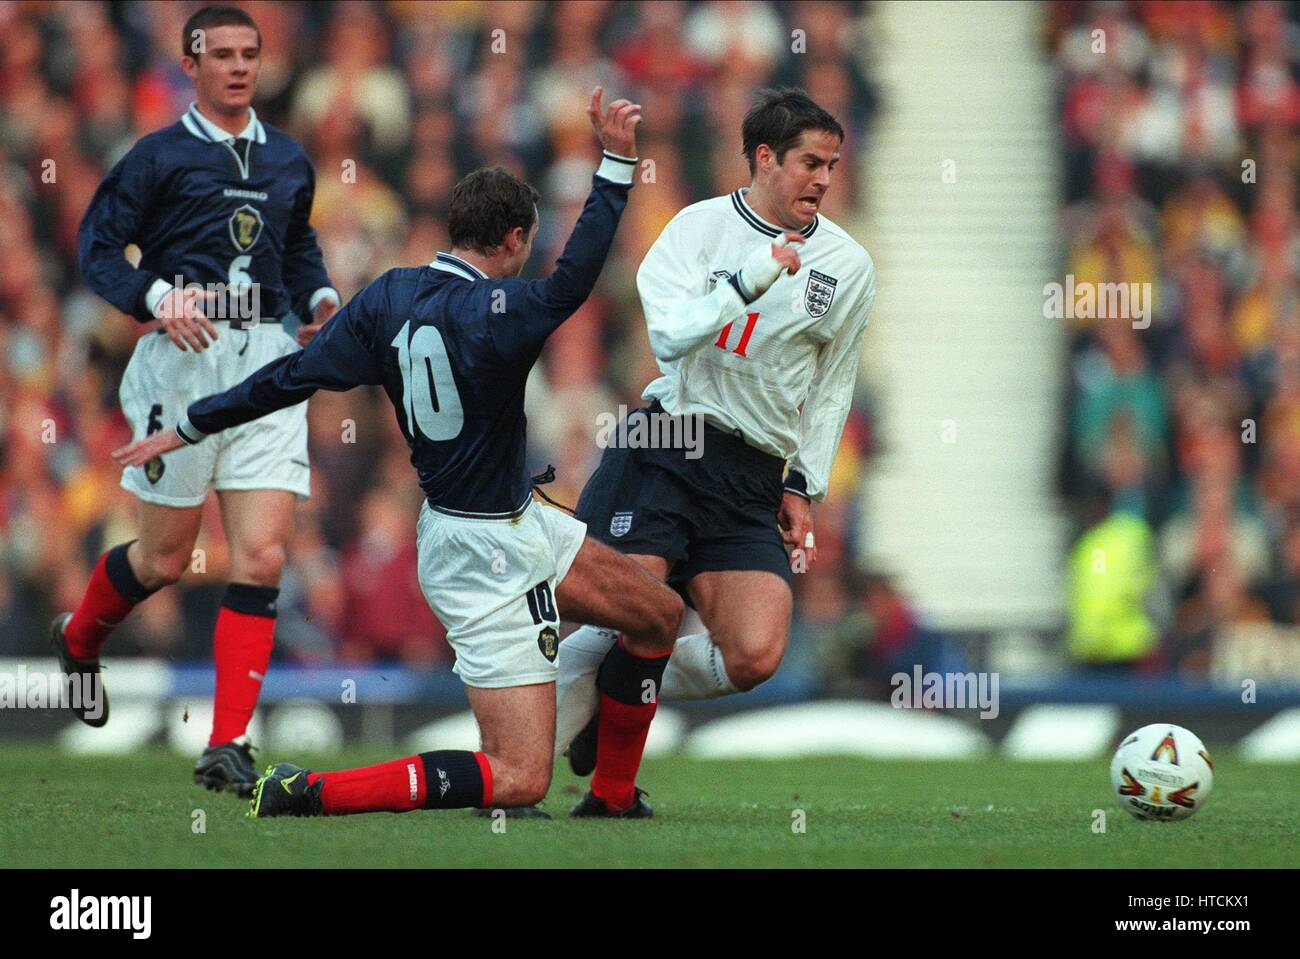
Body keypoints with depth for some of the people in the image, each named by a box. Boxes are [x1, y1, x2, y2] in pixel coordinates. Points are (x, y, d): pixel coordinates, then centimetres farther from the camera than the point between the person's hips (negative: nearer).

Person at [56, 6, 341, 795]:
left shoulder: (290, 162, 14)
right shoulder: (159, 157, -1)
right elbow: (98, 248, -2)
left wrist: (320, 299, 10)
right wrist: (157, 297, -18)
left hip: (269, 361, 4)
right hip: (183, 360, -3)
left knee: (262, 559, -9)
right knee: (166, 559, 5)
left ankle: (229, 745, -7)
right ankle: (78, 640, 38)